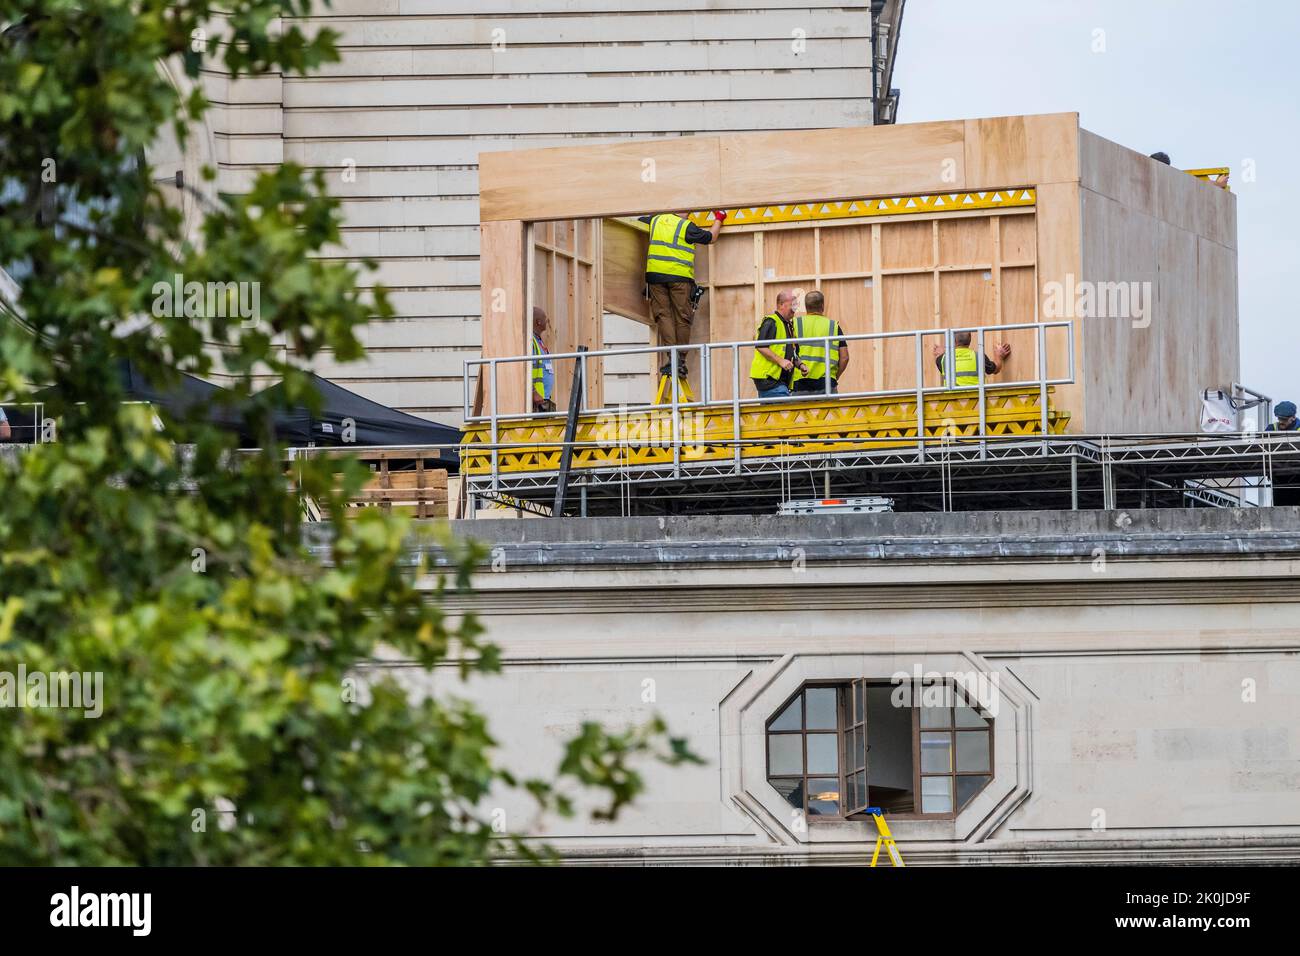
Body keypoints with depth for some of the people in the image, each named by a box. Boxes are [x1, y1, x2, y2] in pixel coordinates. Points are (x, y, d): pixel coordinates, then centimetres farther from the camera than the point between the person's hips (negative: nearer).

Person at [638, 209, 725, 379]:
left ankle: (671, 357, -12)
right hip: (679, 277, -3)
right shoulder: (686, 227, -2)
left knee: (663, 315, 2)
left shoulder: (654, 221, 12)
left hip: (655, 275, 3)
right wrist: (718, 220, 23)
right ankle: (681, 360, 3)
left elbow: (639, 221, 32)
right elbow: (709, 237, 6)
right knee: (682, 318, 4)